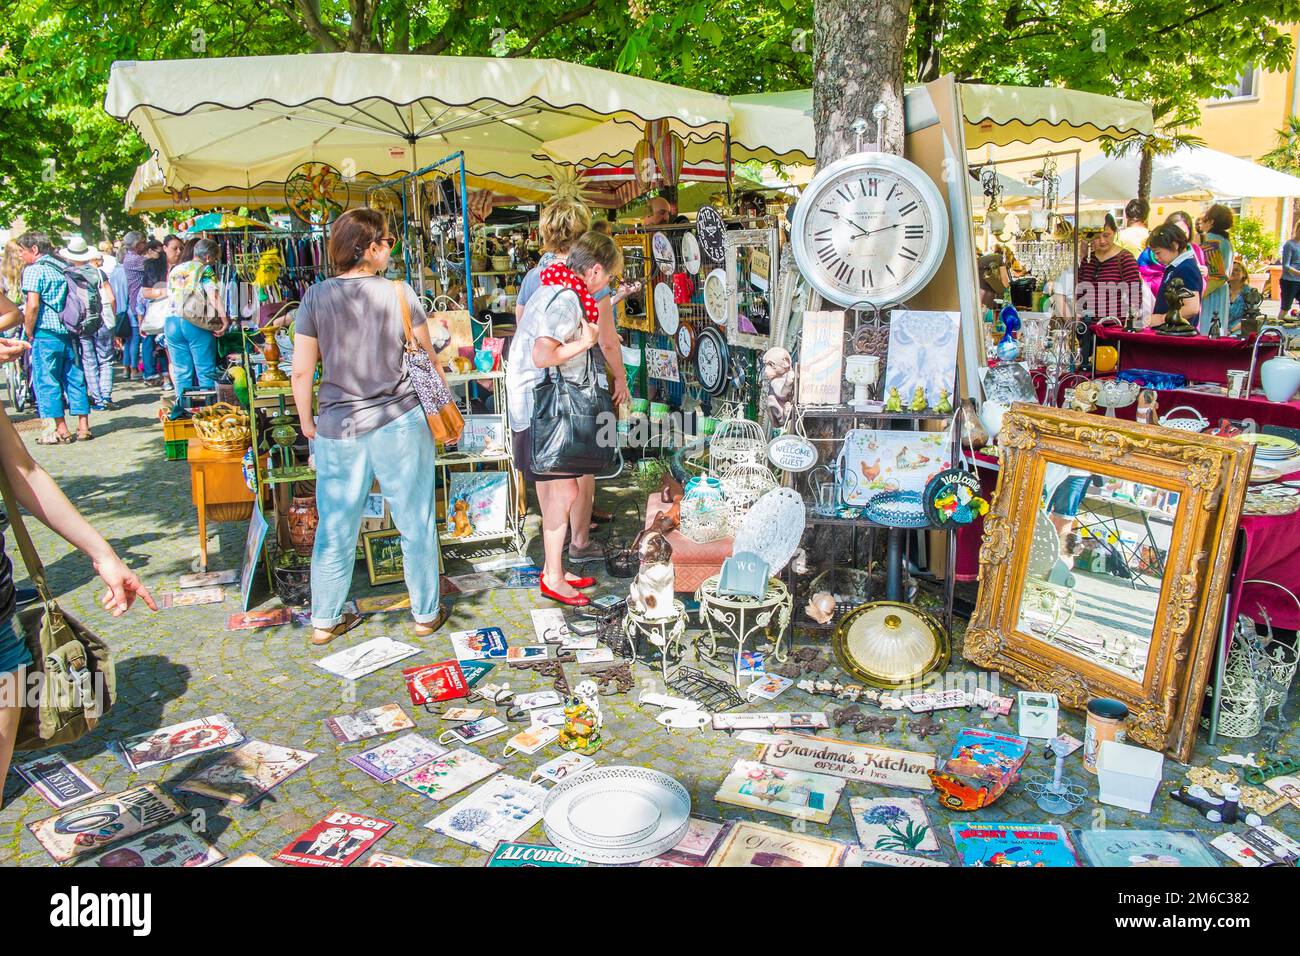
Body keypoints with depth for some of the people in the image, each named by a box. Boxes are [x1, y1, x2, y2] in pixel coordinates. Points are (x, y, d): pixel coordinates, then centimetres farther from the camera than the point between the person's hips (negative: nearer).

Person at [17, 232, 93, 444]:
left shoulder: (34, 270, -8)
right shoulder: (62, 268, 13)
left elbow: (33, 306, -16)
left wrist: (29, 333, -5)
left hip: (46, 334, -6)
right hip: (69, 332, 6)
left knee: (47, 381, 1)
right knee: (75, 379, 9)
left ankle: (61, 431, 2)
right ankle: (83, 427, 10)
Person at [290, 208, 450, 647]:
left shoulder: (316, 297, -2)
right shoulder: (399, 293, -6)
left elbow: (301, 370, -1)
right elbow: (427, 360, -1)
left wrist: (306, 420, 12)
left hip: (338, 428, 2)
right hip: (401, 422, -2)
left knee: (335, 528, 13)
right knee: (416, 523, 11)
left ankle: (324, 621, 24)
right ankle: (426, 613, 23)